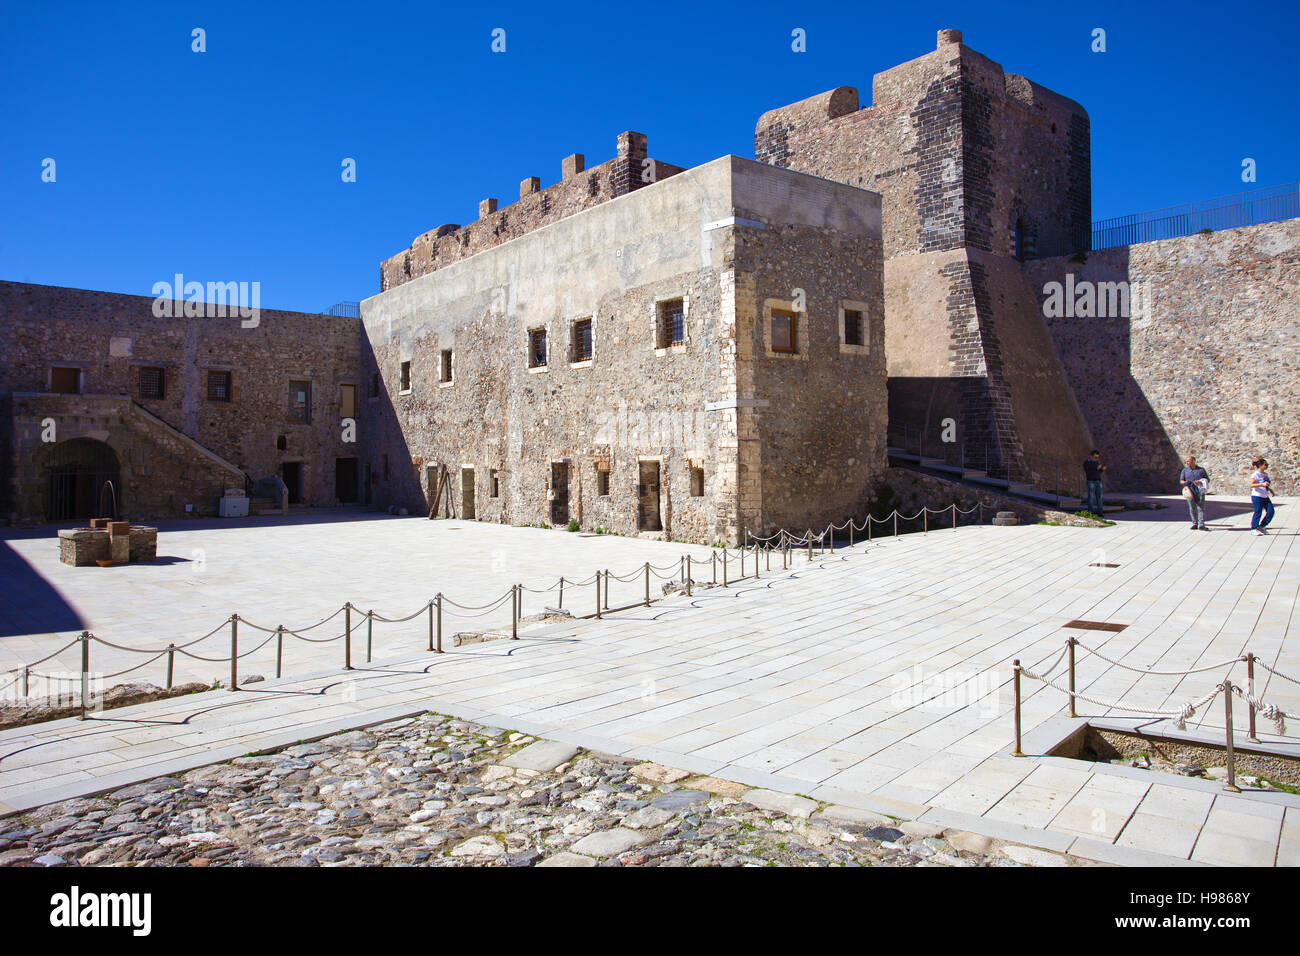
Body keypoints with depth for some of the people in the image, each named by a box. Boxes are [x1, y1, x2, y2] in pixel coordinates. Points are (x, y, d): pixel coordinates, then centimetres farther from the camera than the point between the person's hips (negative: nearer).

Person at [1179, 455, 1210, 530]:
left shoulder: (1201, 470, 6)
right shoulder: (1185, 470, 10)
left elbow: (1208, 480, 7)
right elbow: (1181, 481, 7)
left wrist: (1200, 482, -13)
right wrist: (1186, 483, -15)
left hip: (1200, 491, -2)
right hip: (1190, 492, 2)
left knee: (1201, 508, -8)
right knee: (1192, 509, 3)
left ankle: (1201, 525, -11)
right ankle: (1195, 524, 12)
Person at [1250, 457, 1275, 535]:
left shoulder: (1265, 474, 13)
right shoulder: (1256, 474, -12)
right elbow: (1251, 485, -21)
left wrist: (1270, 490, 13)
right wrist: (1262, 484, -31)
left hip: (1265, 496, 8)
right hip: (1257, 496, -8)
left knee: (1271, 511, -1)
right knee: (1258, 513, -4)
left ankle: (1262, 527, 13)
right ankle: (1254, 528, 10)